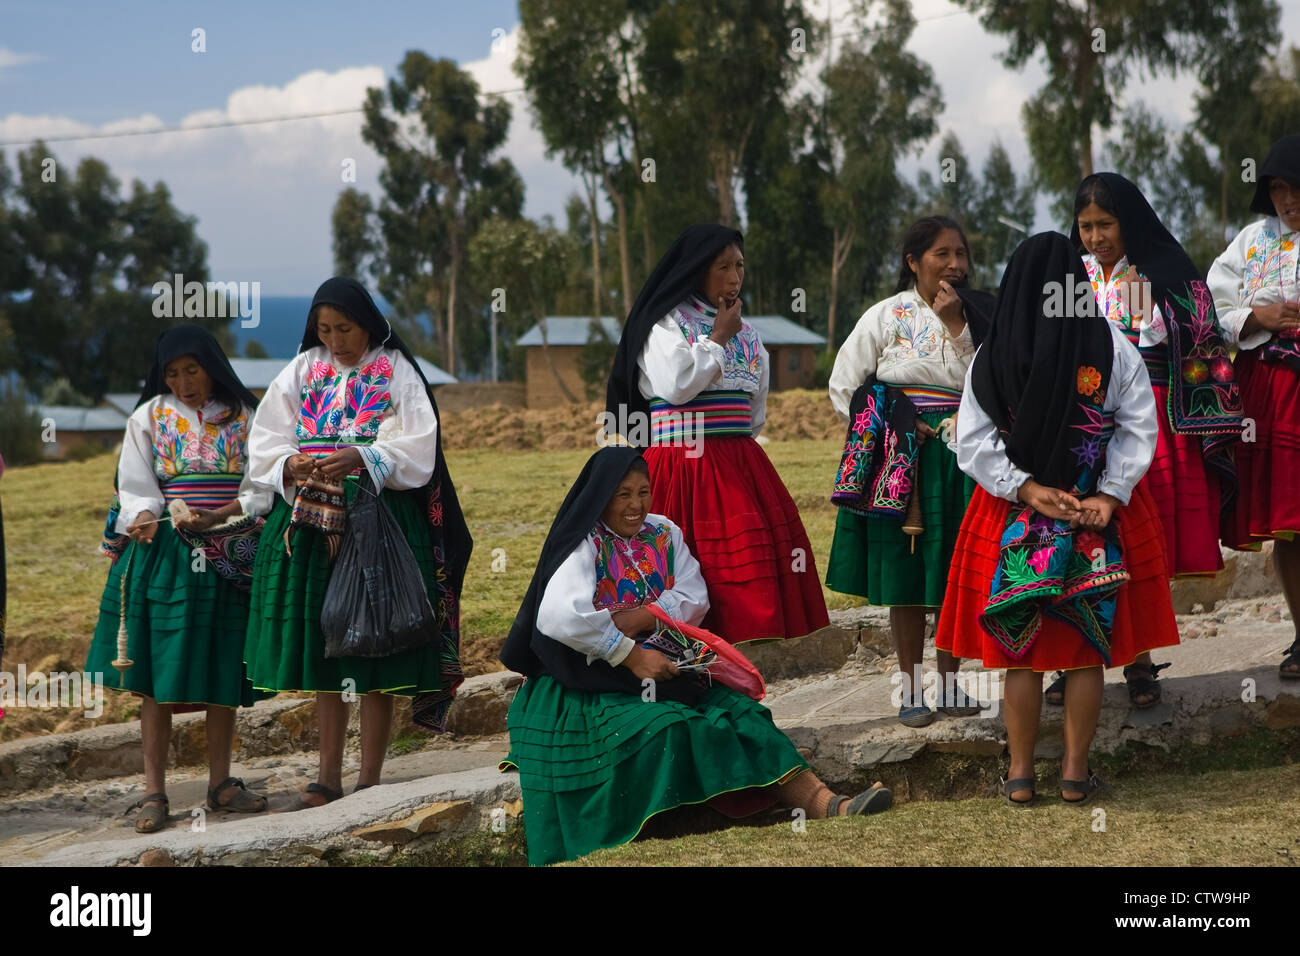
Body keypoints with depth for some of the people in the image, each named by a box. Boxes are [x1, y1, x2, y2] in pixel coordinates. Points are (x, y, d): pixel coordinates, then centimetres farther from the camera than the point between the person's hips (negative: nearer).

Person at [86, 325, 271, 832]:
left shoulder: (245, 417, 4)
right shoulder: (149, 418, 6)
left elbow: (260, 487, -2)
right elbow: (135, 489, 4)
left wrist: (216, 517, -18)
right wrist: (144, 519, -18)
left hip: (228, 557, 0)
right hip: (163, 557, 0)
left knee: (223, 673, 4)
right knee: (157, 677, -4)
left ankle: (220, 783, 14)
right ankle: (154, 793, -2)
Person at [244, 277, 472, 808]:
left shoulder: (396, 372, 1)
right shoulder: (303, 371, 11)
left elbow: (414, 447, -9)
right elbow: (266, 444, 6)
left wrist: (361, 458, -25)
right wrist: (292, 465, -15)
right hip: (311, 521, 4)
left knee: (375, 660, -4)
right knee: (321, 648, 6)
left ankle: (369, 781, 2)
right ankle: (328, 778, 13)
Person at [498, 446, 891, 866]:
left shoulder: (663, 535, 12)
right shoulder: (584, 545, -7)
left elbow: (694, 601, 0)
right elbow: (560, 616, -24)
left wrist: (636, 619, -17)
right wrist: (632, 658, -23)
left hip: (666, 672, 5)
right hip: (597, 684, -5)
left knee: (741, 714, -17)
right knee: (665, 729, -34)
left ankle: (827, 805, -30)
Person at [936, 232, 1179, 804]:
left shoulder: (992, 356, -5)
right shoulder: (1112, 347, -6)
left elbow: (973, 441, -6)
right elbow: (1138, 429, -7)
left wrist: (1027, 489, -7)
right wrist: (1109, 495, -9)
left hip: (1014, 516, 0)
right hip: (1099, 520, 0)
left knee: (1020, 649, 9)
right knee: (1088, 649, 9)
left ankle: (1020, 773, 13)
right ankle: (1076, 771, 12)